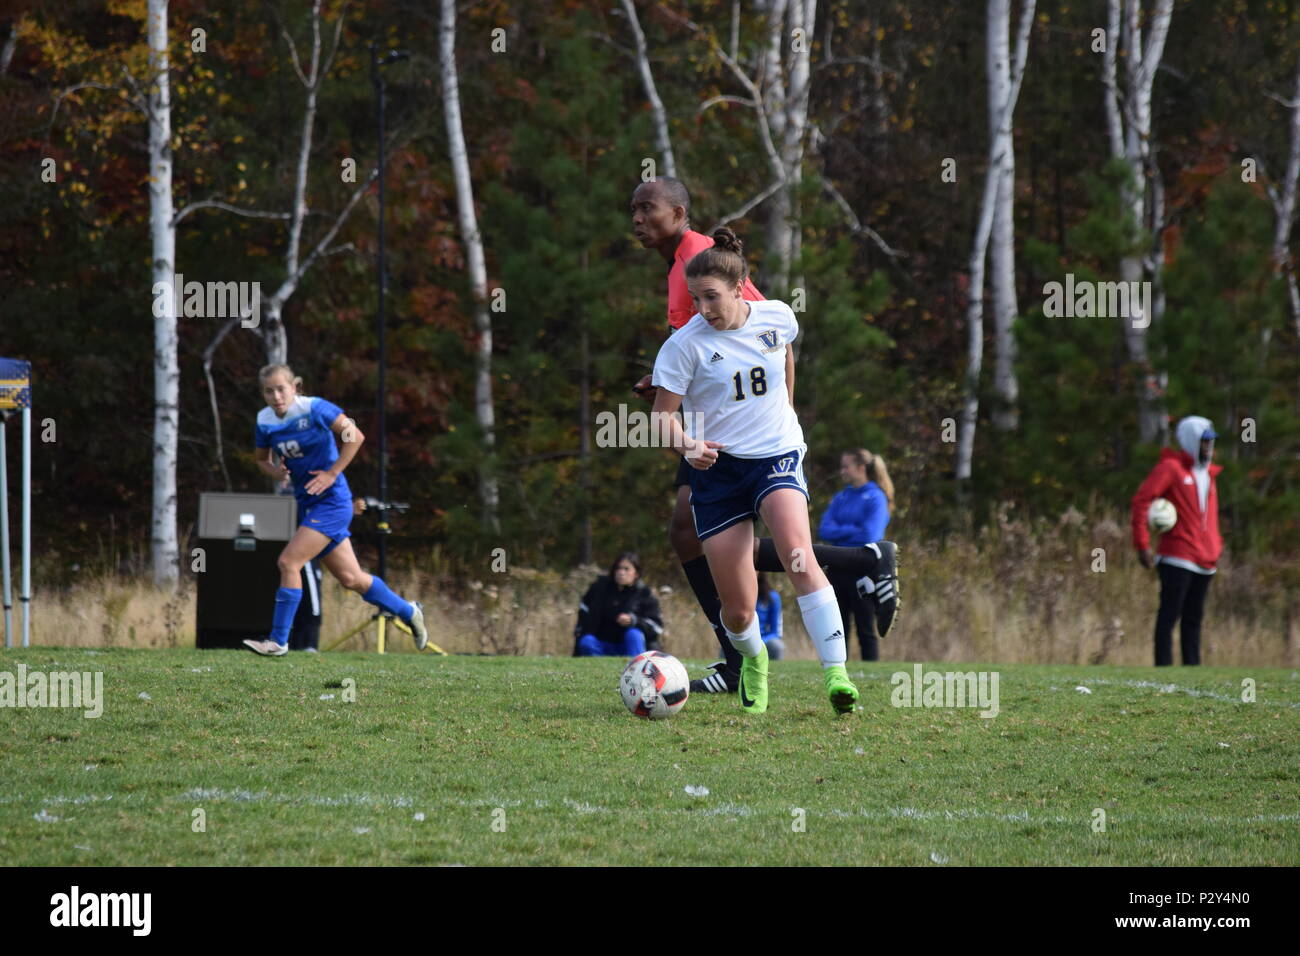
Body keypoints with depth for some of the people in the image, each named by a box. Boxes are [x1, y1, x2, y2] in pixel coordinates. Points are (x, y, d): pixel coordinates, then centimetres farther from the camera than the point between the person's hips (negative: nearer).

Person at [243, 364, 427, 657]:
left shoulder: (314, 409, -14)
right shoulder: (265, 422, 2)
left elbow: (355, 436, -10)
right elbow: (261, 459, 16)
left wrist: (332, 473, -14)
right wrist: (274, 470, -7)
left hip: (331, 501, -7)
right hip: (307, 504, 7)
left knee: (288, 563, -17)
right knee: (350, 578, 11)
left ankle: (278, 641, -10)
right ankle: (408, 612, 32)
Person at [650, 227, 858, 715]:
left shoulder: (776, 317, -3)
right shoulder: (685, 344, -12)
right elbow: (662, 413, -8)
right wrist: (685, 444, -29)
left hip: (778, 455, 1)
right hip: (717, 468, -1)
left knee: (798, 556, -29)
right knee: (738, 611, -1)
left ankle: (836, 672, -31)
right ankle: (753, 659, 35)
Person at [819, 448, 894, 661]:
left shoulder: (875, 498, -5)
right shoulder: (840, 498, 14)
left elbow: (869, 535, -16)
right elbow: (825, 530, 2)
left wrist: (839, 532, -3)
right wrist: (852, 530, -10)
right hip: (838, 570, 6)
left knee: (865, 631, -2)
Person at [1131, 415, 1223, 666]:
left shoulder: (1208, 474, 19)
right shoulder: (1171, 468, -5)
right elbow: (1141, 500, -11)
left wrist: (1216, 545, 14)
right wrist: (1142, 544, -17)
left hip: (1204, 560, 8)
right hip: (1177, 558, -8)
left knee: (1194, 617, 10)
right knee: (1170, 613, -9)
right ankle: (1163, 667, -10)